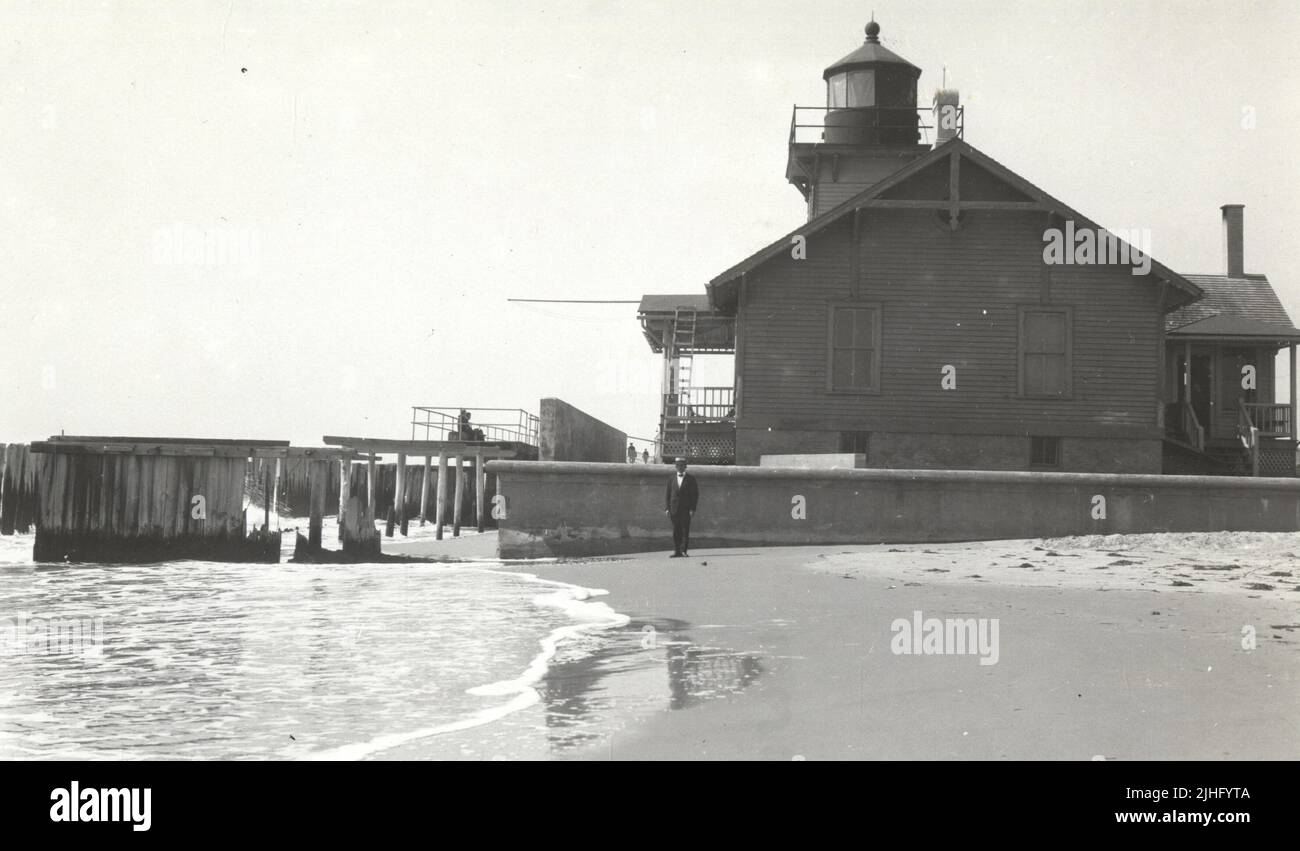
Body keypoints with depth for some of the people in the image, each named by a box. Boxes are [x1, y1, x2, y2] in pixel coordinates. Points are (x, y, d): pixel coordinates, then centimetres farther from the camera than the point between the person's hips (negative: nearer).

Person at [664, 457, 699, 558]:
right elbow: (667, 494, 11)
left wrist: (692, 509, -9)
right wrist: (667, 508, 1)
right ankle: (677, 551, 4)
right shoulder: (672, 479, 12)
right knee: (676, 531, 2)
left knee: (685, 531, -6)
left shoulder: (690, 479, 3)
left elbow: (695, 495, 0)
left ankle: (684, 551, -4)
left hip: (686, 509, -3)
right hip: (674, 509, 3)